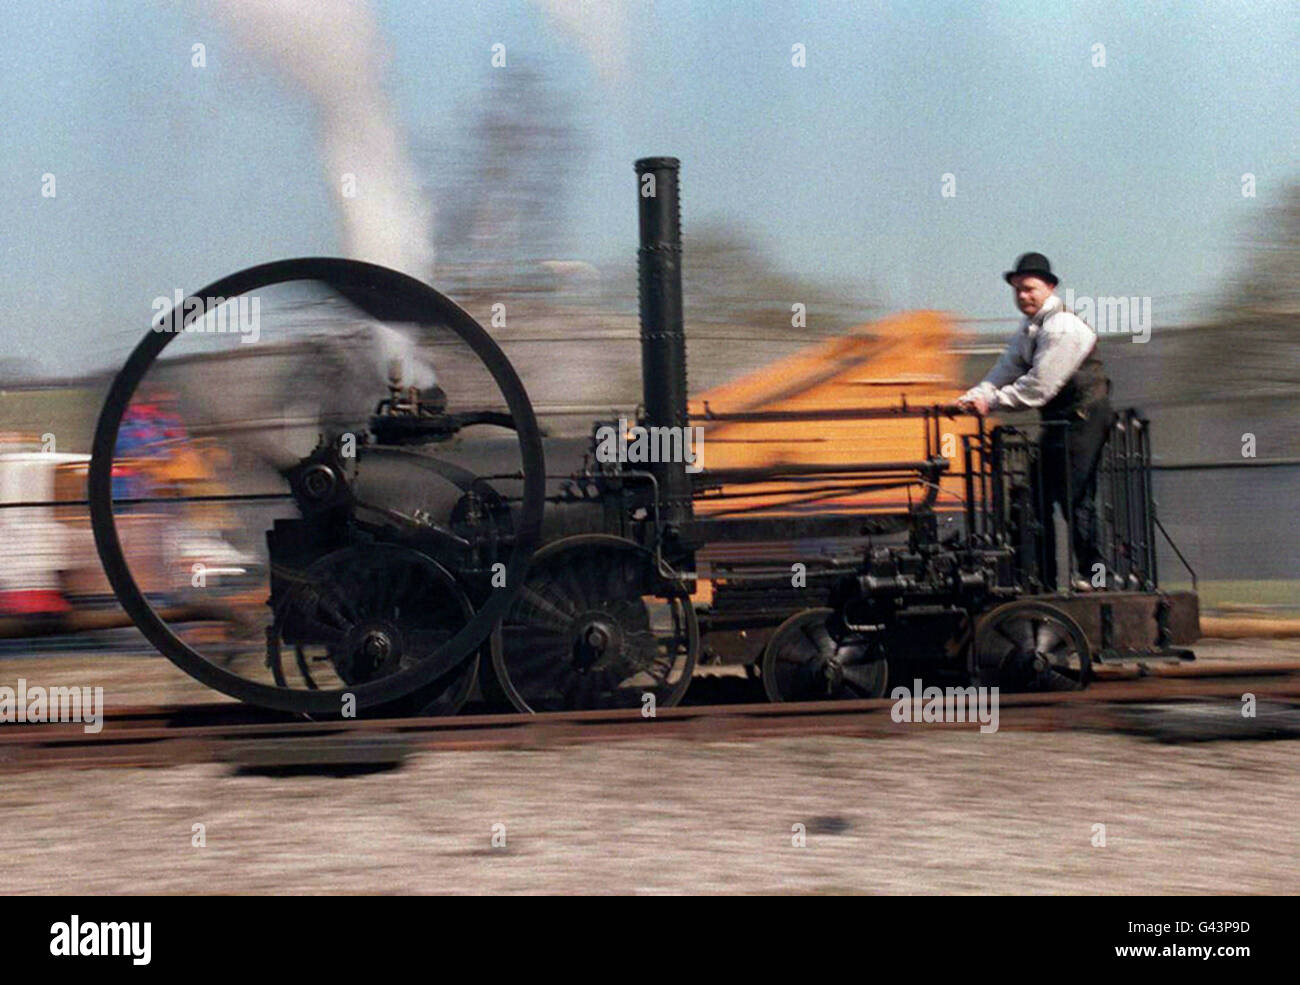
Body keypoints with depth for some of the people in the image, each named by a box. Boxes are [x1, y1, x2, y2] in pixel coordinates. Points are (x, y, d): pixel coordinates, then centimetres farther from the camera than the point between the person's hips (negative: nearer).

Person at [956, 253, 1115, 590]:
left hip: (1082, 418, -10)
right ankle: (1043, 579, 13)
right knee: (1039, 496, 8)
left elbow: (1040, 385, -23)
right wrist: (974, 396, -11)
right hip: (1058, 420, 10)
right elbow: (1007, 370, 6)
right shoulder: (1029, 329, 14)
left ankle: (1091, 572, 0)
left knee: (1074, 496, -10)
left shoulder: (1063, 328, -18)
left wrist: (993, 402, -21)